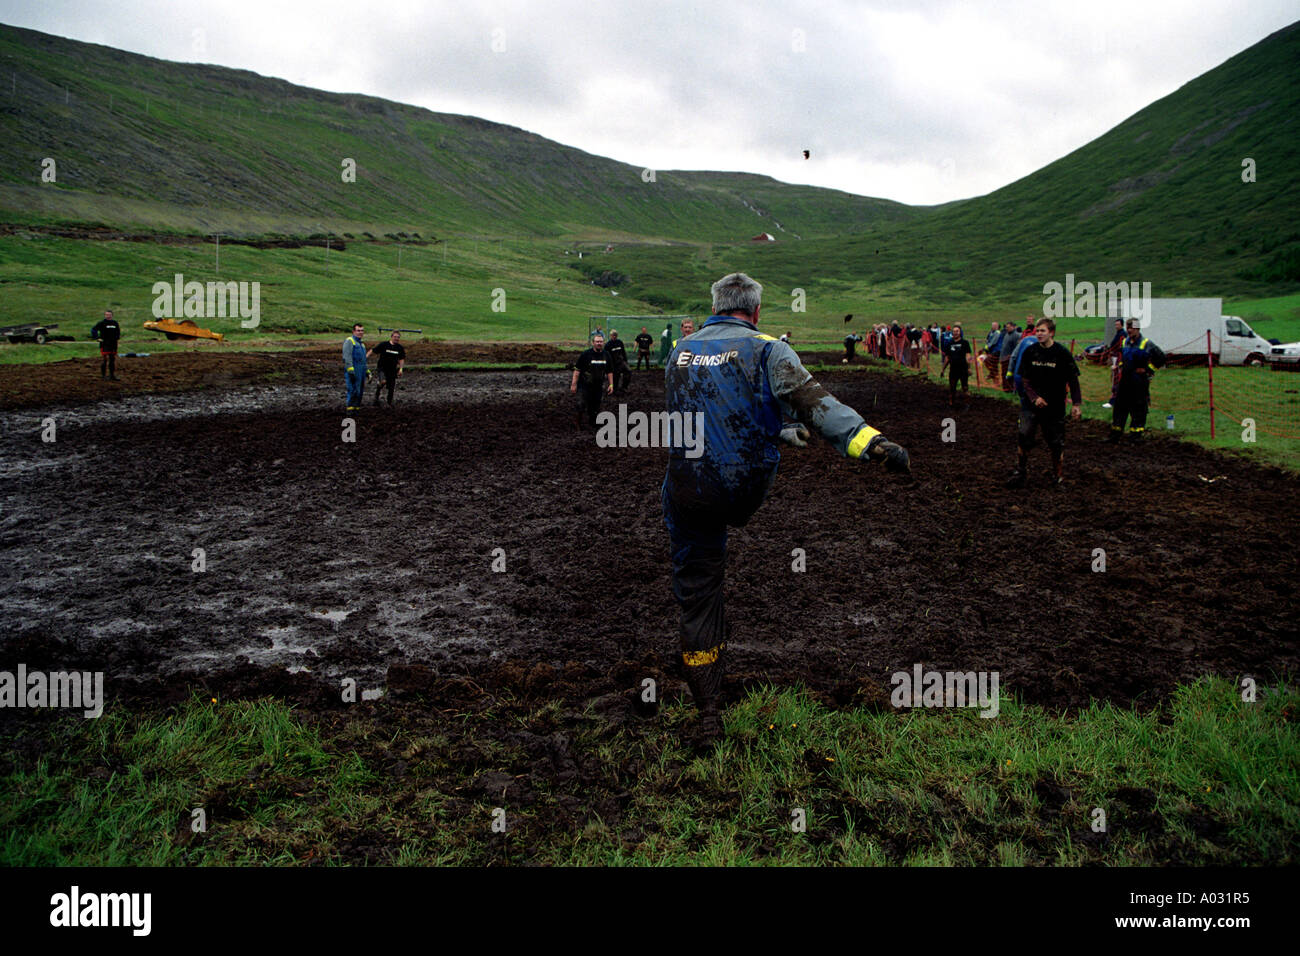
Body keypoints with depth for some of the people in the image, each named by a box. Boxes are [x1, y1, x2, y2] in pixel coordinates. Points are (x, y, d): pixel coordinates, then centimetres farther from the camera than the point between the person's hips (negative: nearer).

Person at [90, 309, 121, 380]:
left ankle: (112, 375, 16)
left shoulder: (115, 323, 10)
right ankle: (102, 375, 0)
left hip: (113, 344, 5)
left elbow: (118, 330, 27)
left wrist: (117, 337, 14)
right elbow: (93, 330, -7)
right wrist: (97, 338, -12)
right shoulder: (101, 323, -6)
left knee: (112, 360, 9)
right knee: (104, 359, -7)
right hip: (104, 344, -5)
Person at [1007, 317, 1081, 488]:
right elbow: (1024, 379, 4)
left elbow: (1073, 379, -1)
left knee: (1056, 442, 3)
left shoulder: (1062, 353, -6)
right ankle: (1021, 472, 1)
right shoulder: (1030, 351, 1)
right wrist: (1034, 398, -10)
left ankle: (1057, 476, 18)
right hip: (1031, 404, 2)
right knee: (1024, 436, -9)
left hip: (1055, 405, -2)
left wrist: (1075, 404, -6)